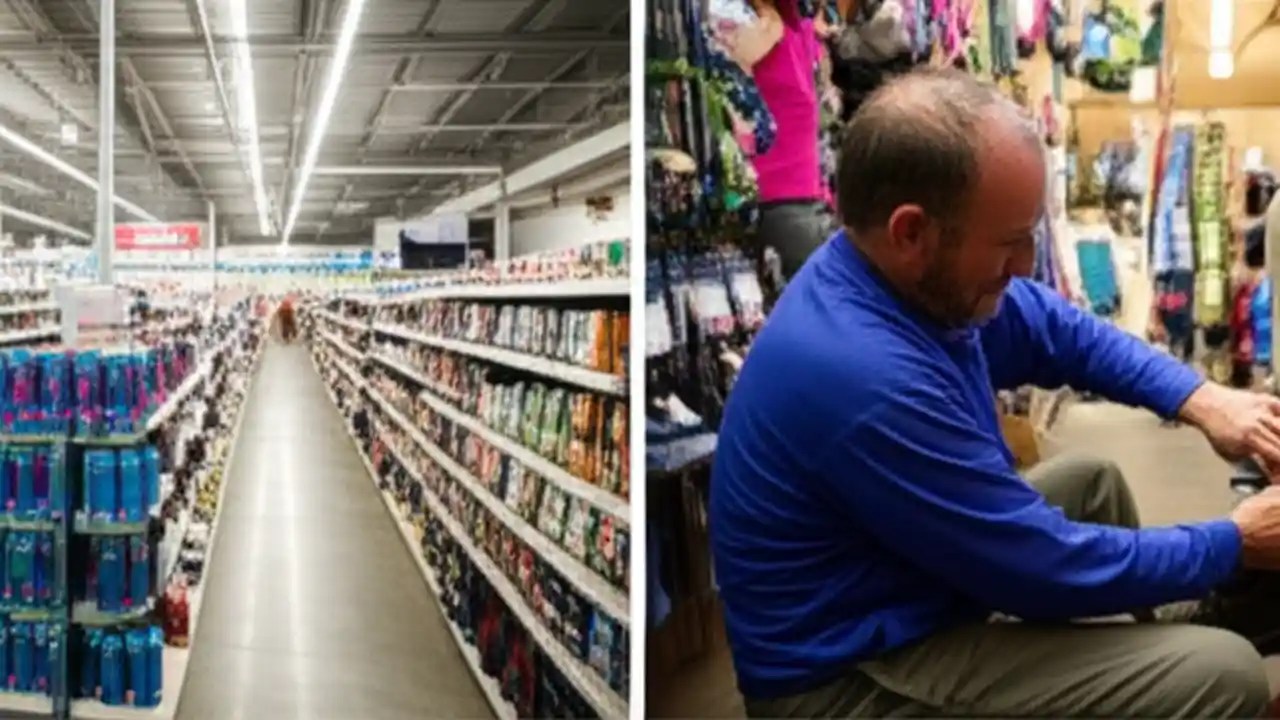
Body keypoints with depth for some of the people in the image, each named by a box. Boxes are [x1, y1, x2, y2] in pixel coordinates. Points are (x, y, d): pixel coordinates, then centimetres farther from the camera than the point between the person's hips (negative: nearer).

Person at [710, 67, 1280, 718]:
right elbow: (1049, 571, -23)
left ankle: (1162, 628, 44)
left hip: (901, 578, 10)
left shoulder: (904, 273, -6)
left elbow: (1059, 331, 12)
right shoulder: (868, 378, -34)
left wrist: (1200, 399, -1)